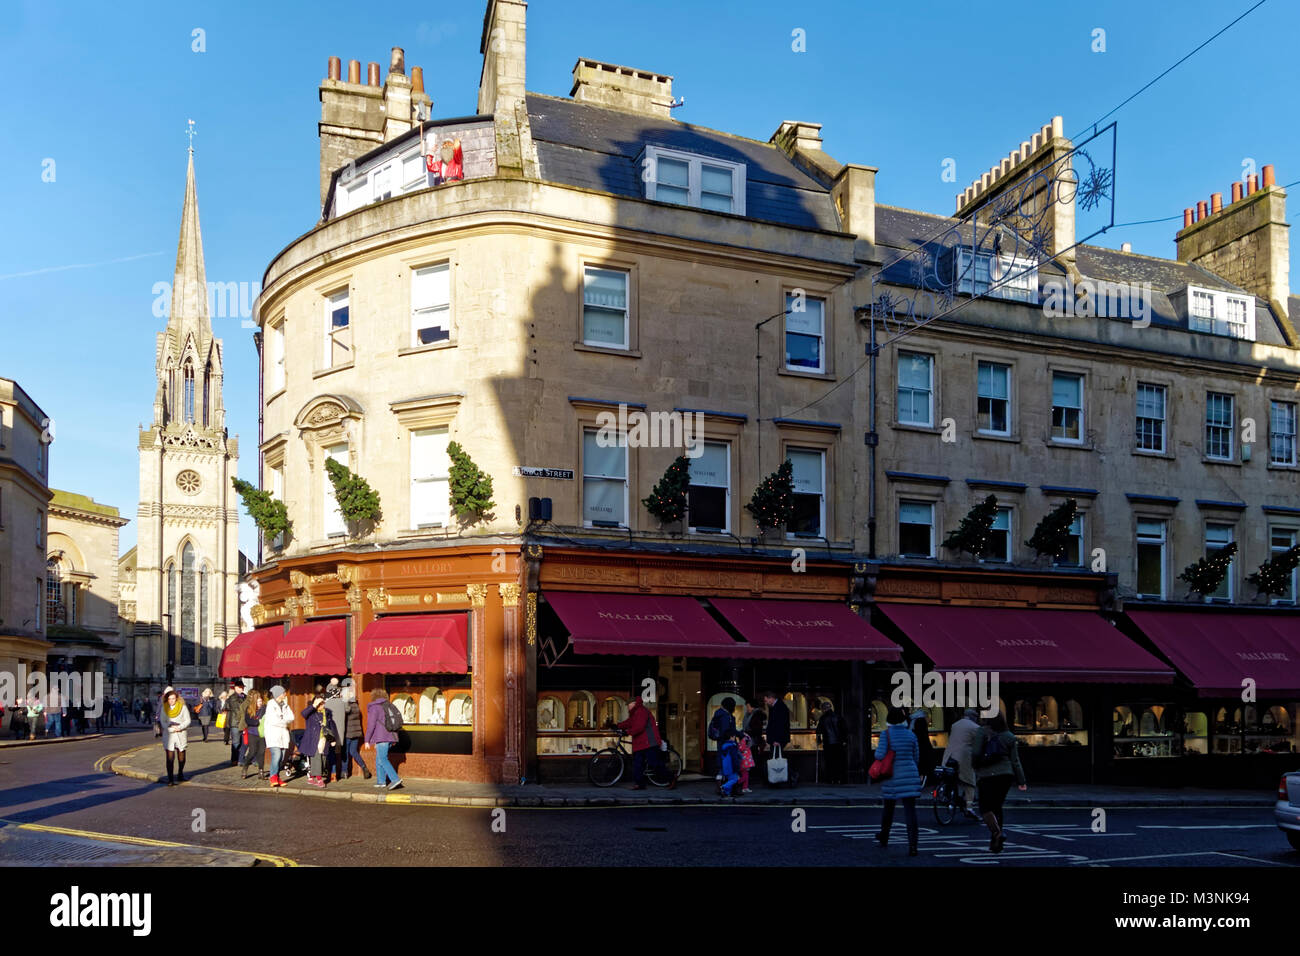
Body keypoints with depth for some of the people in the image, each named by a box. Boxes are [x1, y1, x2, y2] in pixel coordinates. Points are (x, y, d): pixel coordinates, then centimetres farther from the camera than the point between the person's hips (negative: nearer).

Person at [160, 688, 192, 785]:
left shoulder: (183, 707, -1)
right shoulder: (164, 708, 3)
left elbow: (187, 721, -1)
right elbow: (163, 722, 0)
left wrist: (179, 727, -18)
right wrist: (171, 729, -17)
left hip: (180, 734, 1)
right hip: (168, 735, 0)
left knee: (181, 757, 9)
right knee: (170, 757, -8)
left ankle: (180, 774, 32)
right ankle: (170, 780, -6)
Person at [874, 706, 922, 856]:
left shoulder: (886, 733, -7)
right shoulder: (911, 735, 4)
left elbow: (880, 755, -14)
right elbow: (915, 757, 11)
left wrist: (876, 750, 7)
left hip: (892, 776, -1)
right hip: (910, 775, 1)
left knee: (888, 808, 18)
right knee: (910, 810, -3)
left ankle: (883, 838, 37)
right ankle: (913, 845, -12)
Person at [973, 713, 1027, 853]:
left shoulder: (982, 732, -2)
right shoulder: (1010, 737, 8)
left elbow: (976, 754, -9)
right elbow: (1015, 761, 6)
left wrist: (975, 768, 9)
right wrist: (1021, 781, 9)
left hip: (986, 775, -4)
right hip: (1006, 774, 4)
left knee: (986, 807, -1)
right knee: (997, 805, 16)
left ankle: (996, 832, -25)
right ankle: (995, 841, 15)